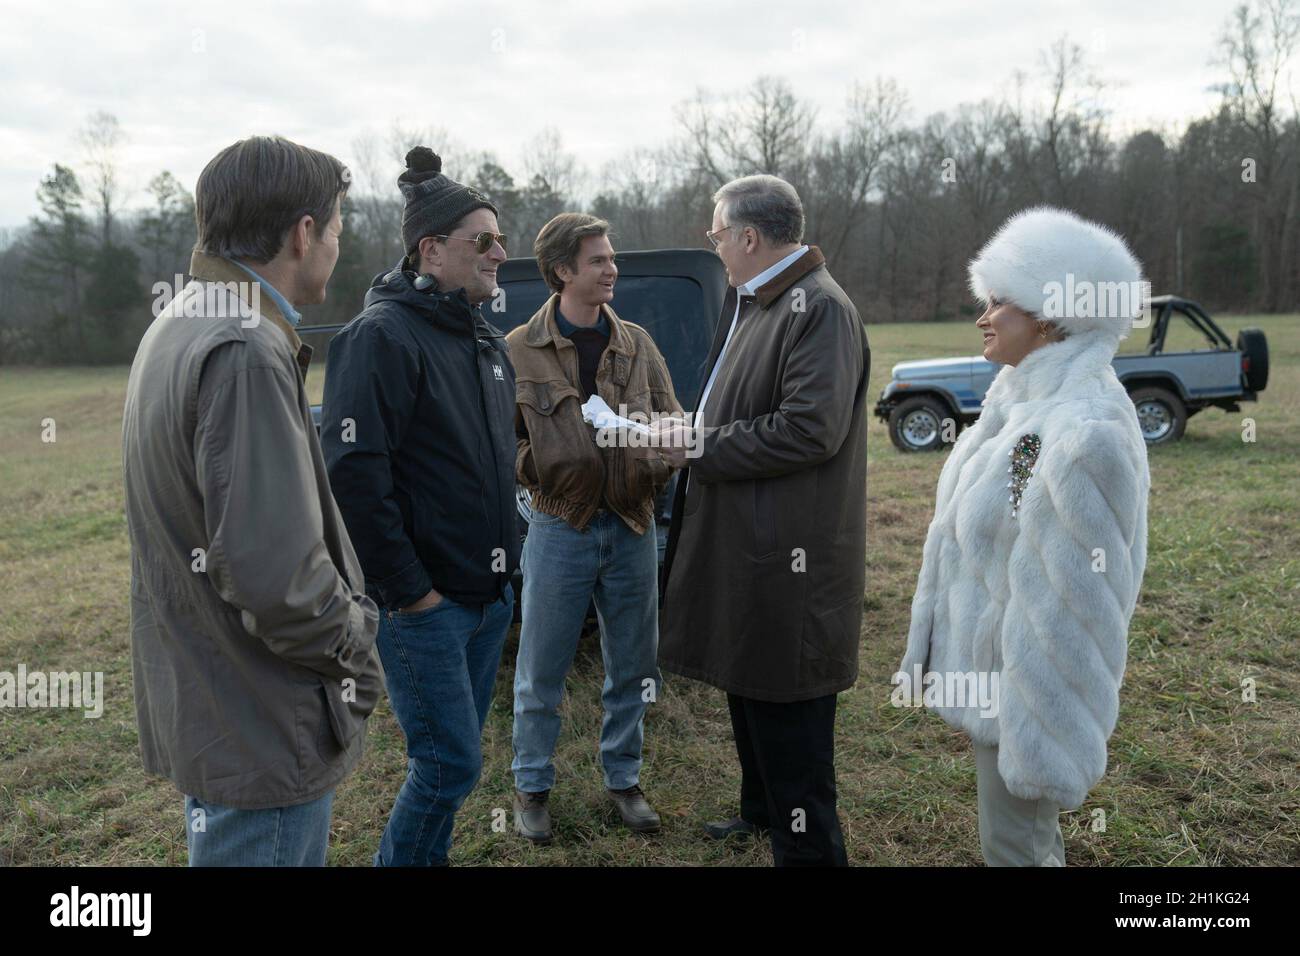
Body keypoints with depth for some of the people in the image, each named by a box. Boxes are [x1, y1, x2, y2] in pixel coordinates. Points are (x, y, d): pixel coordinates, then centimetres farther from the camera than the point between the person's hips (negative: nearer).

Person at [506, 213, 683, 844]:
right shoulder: (520, 350, -2)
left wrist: (650, 427, -12)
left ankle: (623, 778, 32)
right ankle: (531, 785, 28)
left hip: (632, 530, 3)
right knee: (540, 671, 8)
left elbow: (676, 426, 9)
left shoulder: (637, 344, 7)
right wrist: (536, 473, -15)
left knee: (632, 667, 13)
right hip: (561, 530, -3)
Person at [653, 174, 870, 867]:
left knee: (786, 714, 1)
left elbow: (810, 429, -25)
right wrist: (688, 431, 1)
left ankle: (805, 847, 18)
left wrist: (701, 447, -17)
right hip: (741, 541, 10)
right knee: (746, 688, 24)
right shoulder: (750, 304, 13)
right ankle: (761, 811, 44)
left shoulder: (819, 309, -16)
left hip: (788, 559, -10)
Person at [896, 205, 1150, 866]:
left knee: (1014, 844, 9)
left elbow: (1076, 600, -25)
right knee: (1025, 827, 25)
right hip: (994, 660, 9)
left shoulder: (1083, 433, -27)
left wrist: (1044, 741, -20)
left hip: (1027, 679, -9)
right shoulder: (1024, 398, 2)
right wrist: (933, 643, 17)